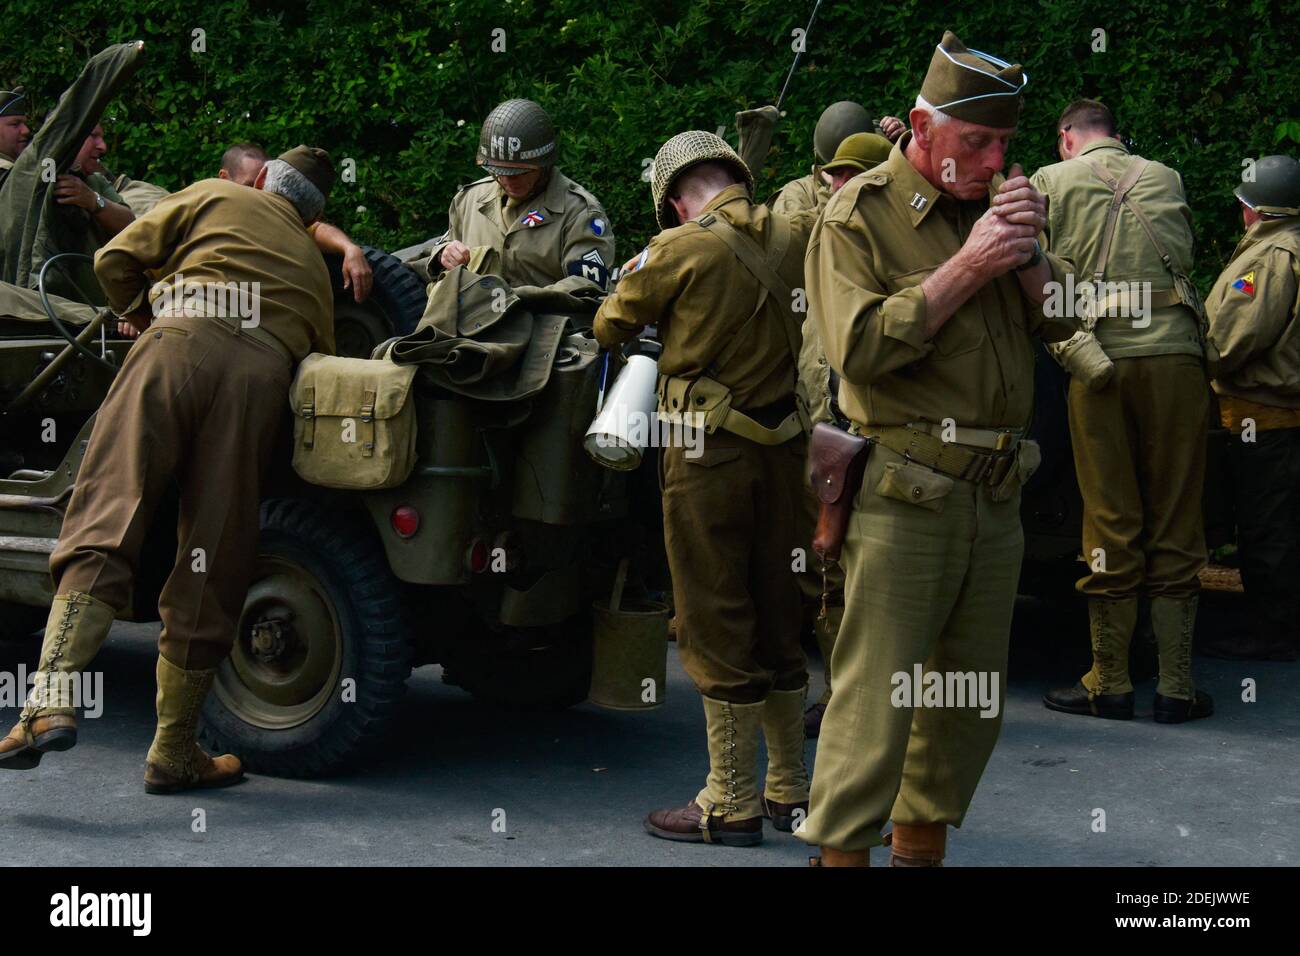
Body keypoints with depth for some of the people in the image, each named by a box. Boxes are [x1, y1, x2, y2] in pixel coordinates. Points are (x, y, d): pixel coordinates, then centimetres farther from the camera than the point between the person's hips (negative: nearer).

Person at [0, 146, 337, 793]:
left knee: (104, 527, -9)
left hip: (183, 343, -2)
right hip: (264, 370, 2)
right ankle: (173, 754, 8)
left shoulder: (214, 197, 27)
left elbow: (116, 260, 17)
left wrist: (142, 314, 36)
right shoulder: (312, 264, 35)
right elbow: (321, 354, 25)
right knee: (211, 567, 4)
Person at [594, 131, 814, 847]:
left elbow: (611, 326, 1)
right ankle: (790, 789, 23)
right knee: (776, 618, 15)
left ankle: (731, 804, 5)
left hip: (710, 453, -6)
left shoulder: (680, 249, -11)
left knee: (715, 625, 1)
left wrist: (649, 320, 23)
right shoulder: (794, 238, 2)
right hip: (784, 447, 6)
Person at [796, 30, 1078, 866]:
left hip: (996, 493, 7)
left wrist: (1029, 254, -6)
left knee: (971, 696, 13)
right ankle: (841, 849, -3)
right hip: (906, 492, -7)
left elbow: (1061, 324, 13)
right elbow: (860, 348, -17)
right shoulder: (860, 216, -5)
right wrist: (965, 269, -16)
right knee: (877, 691, -10)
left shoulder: (996, 201, 13)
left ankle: (922, 842, 27)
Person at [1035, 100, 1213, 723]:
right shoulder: (1167, 180, 16)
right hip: (1175, 353, 2)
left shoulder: (1050, 182, 9)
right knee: (1176, 526, 5)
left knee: (1111, 525, 4)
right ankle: (1176, 687, 7)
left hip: (1099, 360, -1)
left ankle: (1109, 683, 9)